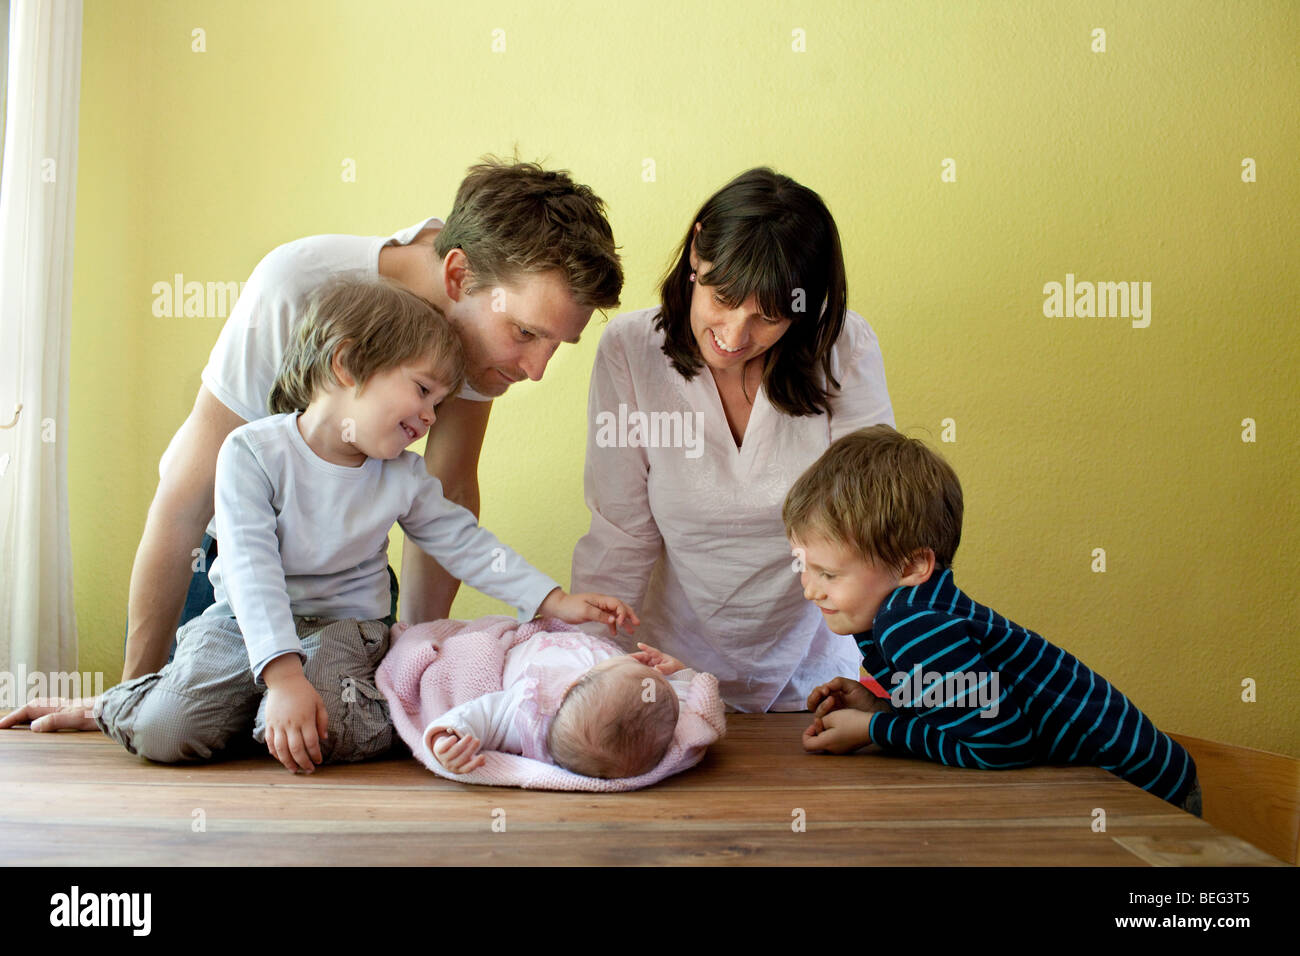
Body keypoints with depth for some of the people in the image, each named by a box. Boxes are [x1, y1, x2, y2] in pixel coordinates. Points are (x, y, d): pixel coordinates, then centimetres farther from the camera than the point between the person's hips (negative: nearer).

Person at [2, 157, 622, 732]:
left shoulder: (493, 313, -23)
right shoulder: (298, 286, -37)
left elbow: (450, 493, -12)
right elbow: (182, 506, -29)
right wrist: (133, 693, -21)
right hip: (220, 541, -3)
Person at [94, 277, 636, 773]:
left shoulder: (404, 478, -3)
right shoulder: (253, 452, -17)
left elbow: (466, 545, 3)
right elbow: (251, 570, -24)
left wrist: (556, 602, -6)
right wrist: (285, 675, -34)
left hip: (344, 627, 2)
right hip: (246, 621, -1)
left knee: (325, 735, -28)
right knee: (167, 732, -19)